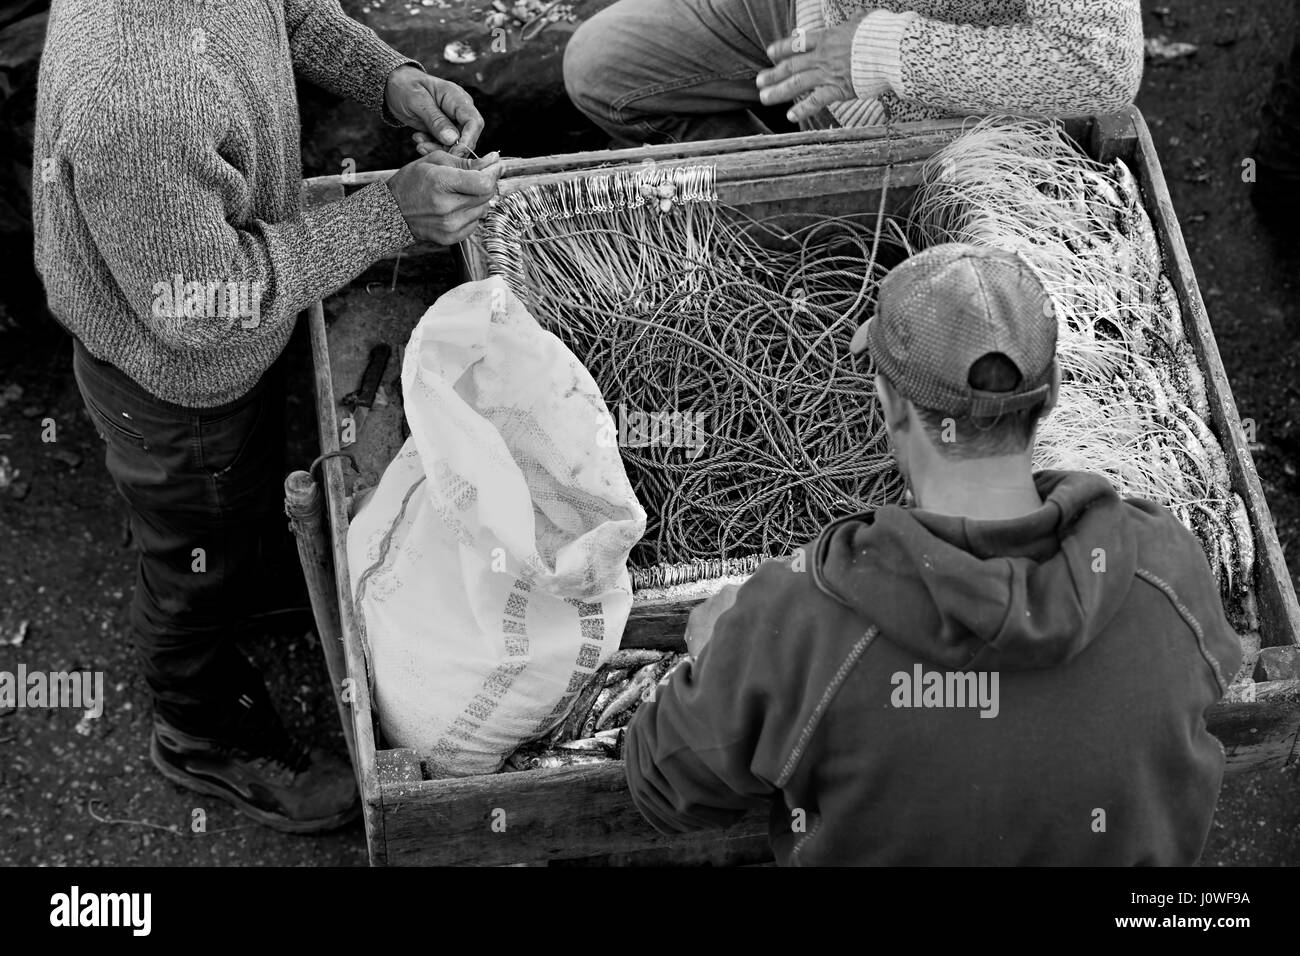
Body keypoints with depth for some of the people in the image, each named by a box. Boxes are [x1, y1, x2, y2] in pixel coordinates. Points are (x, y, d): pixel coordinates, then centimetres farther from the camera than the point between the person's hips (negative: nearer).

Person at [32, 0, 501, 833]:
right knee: (201, 567, 21)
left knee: (252, 493, 37)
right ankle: (204, 736, 50)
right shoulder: (136, 104, -47)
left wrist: (392, 78, -15)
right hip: (176, 382, -7)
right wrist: (391, 216, -33)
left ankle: (251, 570, 70)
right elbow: (200, 309, -34)